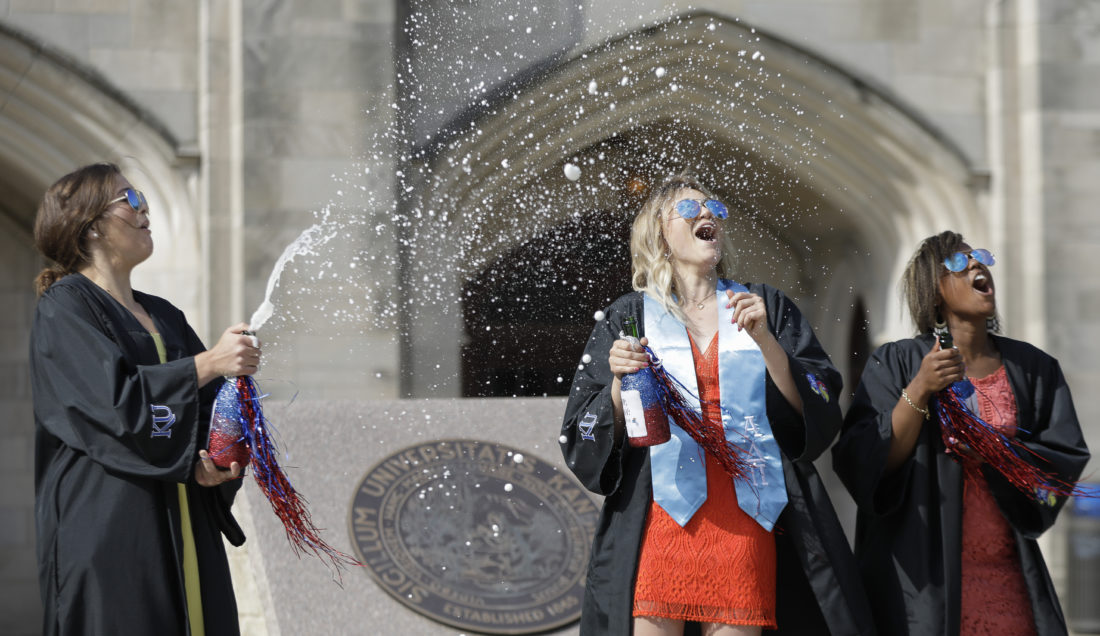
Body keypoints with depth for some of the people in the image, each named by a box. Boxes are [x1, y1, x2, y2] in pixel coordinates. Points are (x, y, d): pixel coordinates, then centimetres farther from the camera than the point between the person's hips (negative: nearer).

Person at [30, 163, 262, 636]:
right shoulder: (64, 307, -2)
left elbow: (211, 410, 14)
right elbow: (114, 397, -16)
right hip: (111, 527, -6)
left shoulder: (164, 317, 19)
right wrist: (209, 362, -16)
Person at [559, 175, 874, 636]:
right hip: (660, 520, -1)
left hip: (745, 523, 1)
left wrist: (765, 340, -8)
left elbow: (819, 412, 4)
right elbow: (585, 438, 7)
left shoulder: (766, 307, 15)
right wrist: (619, 385, -12)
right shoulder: (628, 317, 11)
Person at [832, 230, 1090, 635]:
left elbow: (1067, 458, 2)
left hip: (1007, 573, 3)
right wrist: (919, 391, -21)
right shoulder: (896, 364, -3)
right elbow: (866, 464, -11)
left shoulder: (1033, 368, 7)